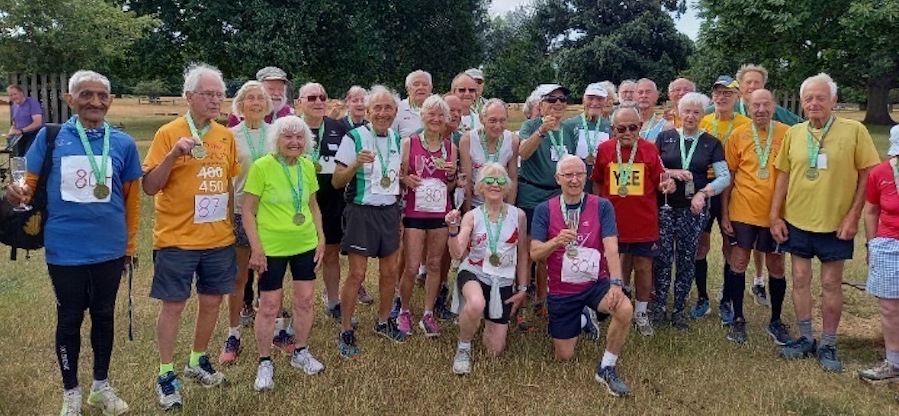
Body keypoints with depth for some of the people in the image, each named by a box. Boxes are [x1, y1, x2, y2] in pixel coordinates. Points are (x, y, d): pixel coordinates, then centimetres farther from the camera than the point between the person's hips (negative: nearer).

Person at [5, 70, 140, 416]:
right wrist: (20, 192, -21)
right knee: (69, 318, 12)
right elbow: (33, 182, 3)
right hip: (65, 250, -1)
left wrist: (130, 245, 9)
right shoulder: (49, 137, -3)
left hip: (110, 250, 1)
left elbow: (130, 198, 6)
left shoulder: (123, 143, 0)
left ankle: (101, 386, 35)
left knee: (104, 315, 15)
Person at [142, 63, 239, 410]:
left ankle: (197, 361, 33)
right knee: (173, 305, 4)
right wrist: (173, 155, -26)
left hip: (219, 239, 5)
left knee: (212, 301, 13)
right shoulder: (169, 133, -10)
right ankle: (166, 375, 19)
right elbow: (149, 187, -12)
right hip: (176, 238, -5)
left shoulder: (226, 136, 5)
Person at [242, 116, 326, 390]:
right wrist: (256, 248, -14)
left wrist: (321, 239, 8)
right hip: (272, 248, -5)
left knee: (305, 300, 12)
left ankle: (300, 352, 32)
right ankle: (265, 362, 22)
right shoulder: (262, 166, -13)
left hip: (306, 245, 5)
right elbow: (247, 211, -11)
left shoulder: (308, 166, 2)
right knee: (270, 306, 4)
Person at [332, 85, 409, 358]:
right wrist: (356, 165, -28)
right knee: (357, 274, -4)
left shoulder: (397, 139, 7)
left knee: (390, 271, 12)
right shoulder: (354, 138, -11)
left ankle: (383, 322, 31)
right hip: (361, 211, -6)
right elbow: (336, 182, -10)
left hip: (390, 210, 6)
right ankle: (346, 332, 10)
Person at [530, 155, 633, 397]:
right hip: (561, 291, 1)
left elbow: (611, 248, -16)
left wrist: (615, 283, -32)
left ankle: (607, 368, -9)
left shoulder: (601, 207, -7)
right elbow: (534, 253, -10)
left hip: (596, 284, -1)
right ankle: (579, 321, 41)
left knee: (625, 309, -33)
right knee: (564, 356, 7)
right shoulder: (545, 210, -5)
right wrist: (557, 241, -31)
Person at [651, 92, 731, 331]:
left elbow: (725, 177, 0)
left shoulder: (711, 143, 4)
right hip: (665, 206, 0)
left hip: (694, 209, 1)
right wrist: (671, 173, -14)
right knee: (662, 257, 0)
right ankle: (658, 306, 13)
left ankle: (679, 309, 19)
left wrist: (704, 193, -15)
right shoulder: (665, 137, 4)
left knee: (687, 259, 7)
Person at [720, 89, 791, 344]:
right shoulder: (738, 135, -2)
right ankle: (738, 319, 21)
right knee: (739, 263, 6)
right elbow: (728, 176, 2)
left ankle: (776, 321, 26)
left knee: (776, 267, 10)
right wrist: (724, 214, -1)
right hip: (742, 211, 0)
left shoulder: (787, 134, -3)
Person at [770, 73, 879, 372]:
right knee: (800, 280, 10)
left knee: (831, 284, 6)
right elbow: (783, 176, 6)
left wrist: (853, 215, -12)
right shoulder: (793, 133, 2)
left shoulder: (854, 131, -7)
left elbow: (867, 174, -6)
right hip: (796, 222, 3)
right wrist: (775, 216, 3)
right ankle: (805, 339, 24)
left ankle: (828, 346, 19)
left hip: (835, 224, -3)